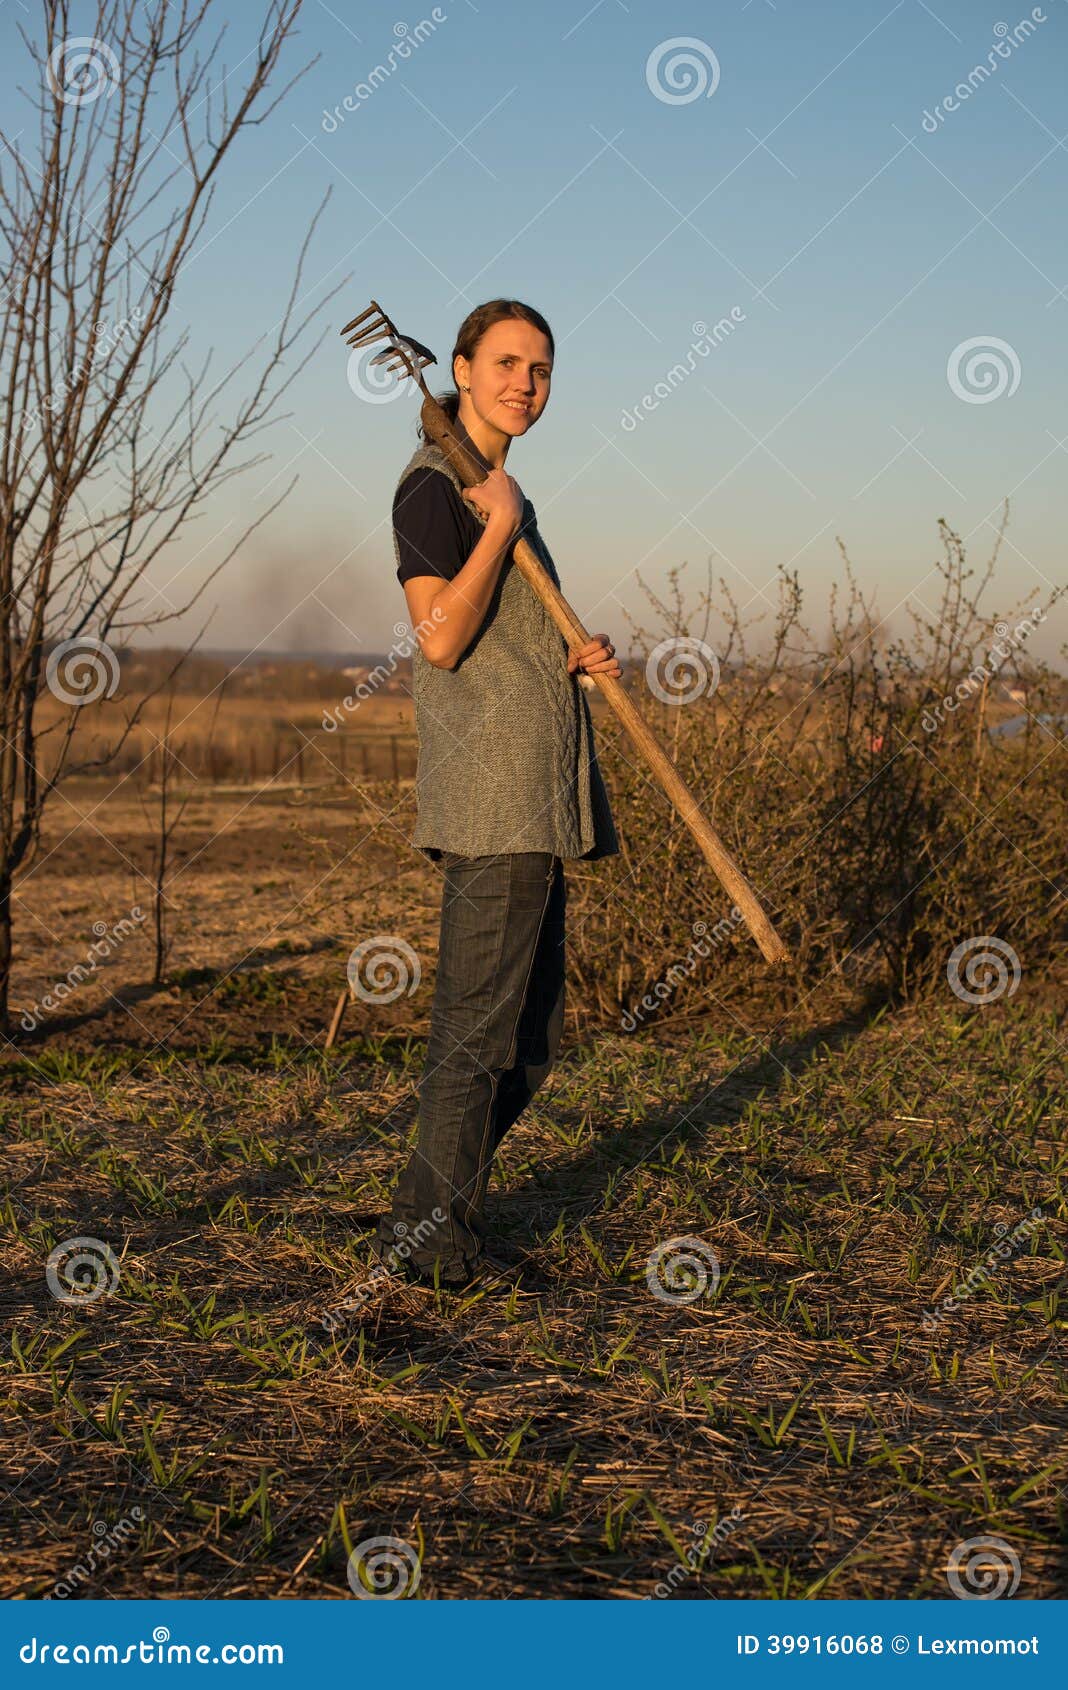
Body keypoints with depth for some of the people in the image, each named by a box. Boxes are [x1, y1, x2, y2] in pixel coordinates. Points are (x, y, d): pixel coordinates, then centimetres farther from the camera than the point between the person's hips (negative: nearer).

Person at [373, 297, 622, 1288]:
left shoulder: (500, 493, 22)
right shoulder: (433, 484, -7)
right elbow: (441, 638, -19)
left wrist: (578, 658, 10)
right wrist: (499, 526, -17)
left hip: (538, 797, 10)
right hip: (490, 794, -10)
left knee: (529, 1033, 13)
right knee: (478, 1025, -8)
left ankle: (439, 1213, 22)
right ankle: (427, 1234, 1)